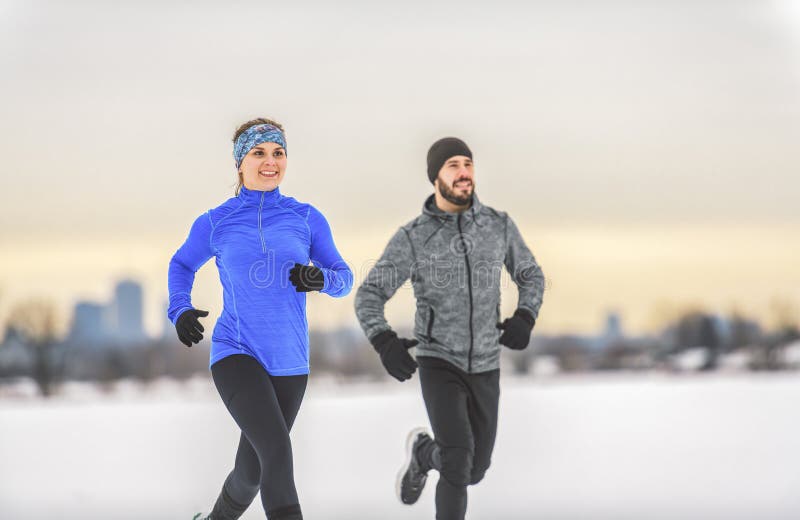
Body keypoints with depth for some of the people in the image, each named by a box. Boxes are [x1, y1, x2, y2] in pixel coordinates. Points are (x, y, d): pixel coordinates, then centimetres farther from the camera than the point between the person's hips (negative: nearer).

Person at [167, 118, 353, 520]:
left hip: (289, 362, 3)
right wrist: (180, 311, 1)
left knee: (251, 472, 14)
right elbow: (182, 265, 19)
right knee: (277, 453, -25)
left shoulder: (307, 219, 4)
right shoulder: (215, 223, 2)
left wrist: (321, 279, -16)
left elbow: (344, 279, 8)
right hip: (235, 355, -3)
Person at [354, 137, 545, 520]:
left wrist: (524, 320, -10)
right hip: (438, 364, -4)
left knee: (474, 471, 14)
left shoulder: (499, 226, -3)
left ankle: (423, 453, 48)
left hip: (484, 369, 4)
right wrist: (385, 343, -28)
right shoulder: (411, 238, -10)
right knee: (459, 460, -24)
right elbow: (368, 298, -7)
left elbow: (531, 277, 12)